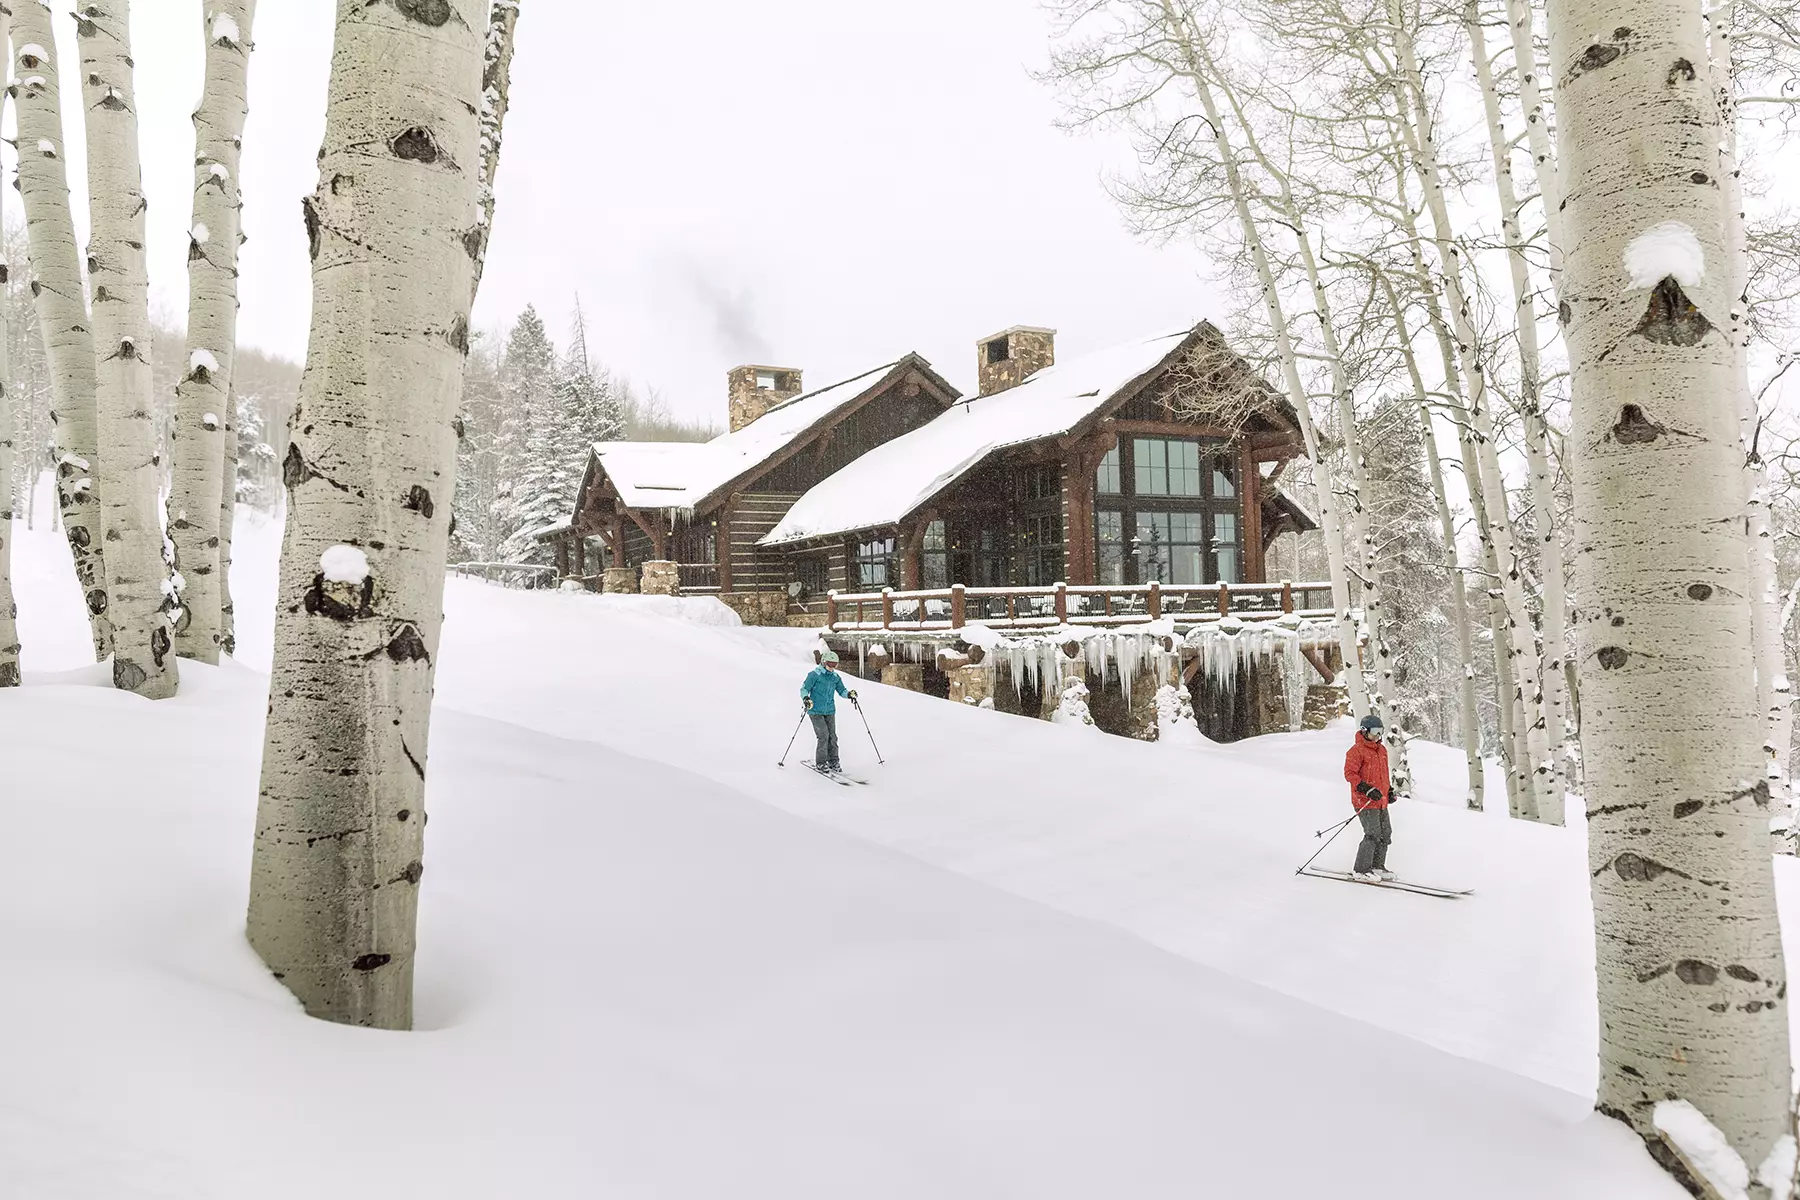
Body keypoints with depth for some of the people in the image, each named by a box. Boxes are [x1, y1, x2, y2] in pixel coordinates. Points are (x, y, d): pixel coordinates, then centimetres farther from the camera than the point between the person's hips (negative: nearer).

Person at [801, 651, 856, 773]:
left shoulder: (836, 677, 10)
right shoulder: (815, 674, -7)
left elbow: (841, 690, 13)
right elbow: (804, 689, -6)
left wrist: (849, 694, -8)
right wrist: (806, 698, -26)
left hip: (830, 711, 5)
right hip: (816, 711, -5)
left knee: (832, 736, 2)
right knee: (823, 736, -12)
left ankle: (833, 761, 14)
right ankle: (820, 762, 1)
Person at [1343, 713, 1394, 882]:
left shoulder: (1382, 750, 15)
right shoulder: (1356, 751, -12)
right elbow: (1349, 774, -17)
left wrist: (1389, 790, 18)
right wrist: (1367, 790, -24)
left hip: (1381, 801, 9)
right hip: (1365, 801, -9)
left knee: (1385, 834, 12)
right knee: (1373, 834, -12)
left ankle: (1377, 866, 25)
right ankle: (1361, 869, -2)